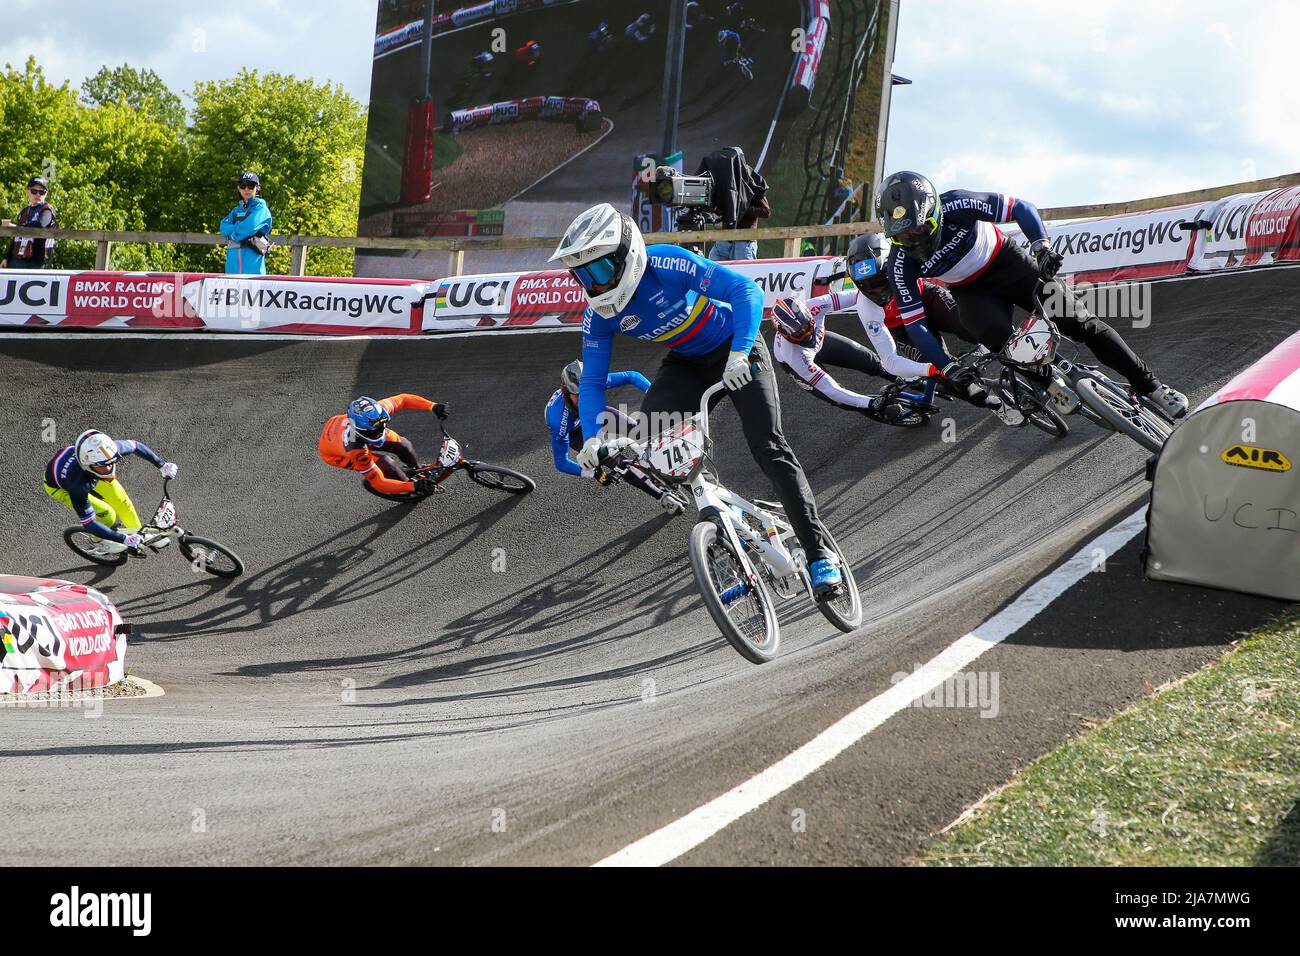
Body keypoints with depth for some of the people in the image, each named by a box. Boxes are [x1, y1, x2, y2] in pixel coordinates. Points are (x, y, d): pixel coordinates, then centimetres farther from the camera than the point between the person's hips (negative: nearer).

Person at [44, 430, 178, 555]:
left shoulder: (110, 451, -35)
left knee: (121, 500, 1)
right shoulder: (79, 485, -46)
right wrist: (124, 540, -37)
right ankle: (100, 541, 14)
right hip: (59, 487, -5)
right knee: (107, 514, -17)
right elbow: (88, 523, -36)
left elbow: (136, 446, -12)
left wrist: (162, 465, -9)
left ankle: (139, 535, 27)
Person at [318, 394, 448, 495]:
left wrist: (433, 406, -29)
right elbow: (379, 484, -37)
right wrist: (414, 486, -46)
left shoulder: (377, 412, -35)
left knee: (403, 446, -4)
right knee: (386, 464, -22)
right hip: (334, 454, -5)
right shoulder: (357, 453, -46)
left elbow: (403, 399, -18)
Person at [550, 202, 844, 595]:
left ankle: (819, 551, -11)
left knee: (769, 448, -15)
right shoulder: (599, 313, -15)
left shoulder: (667, 264, -31)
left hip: (735, 349, -5)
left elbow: (747, 290, -35)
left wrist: (739, 354, -46)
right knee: (648, 430, -23)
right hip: (686, 364, 5)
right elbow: (592, 381, -9)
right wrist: (592, 437, -24)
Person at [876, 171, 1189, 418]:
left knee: (1080, 323, -8)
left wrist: (1043, 249, -33)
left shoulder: (956, 206, -31)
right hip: (973, 292, 1)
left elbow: (1021, 209, -20)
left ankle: (1149, 385, 1)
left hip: (1008, 262, -1)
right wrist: (948, 367, -25)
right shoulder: (901, 264, -26)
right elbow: (914, 323, -18)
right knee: (999, 340, -29)